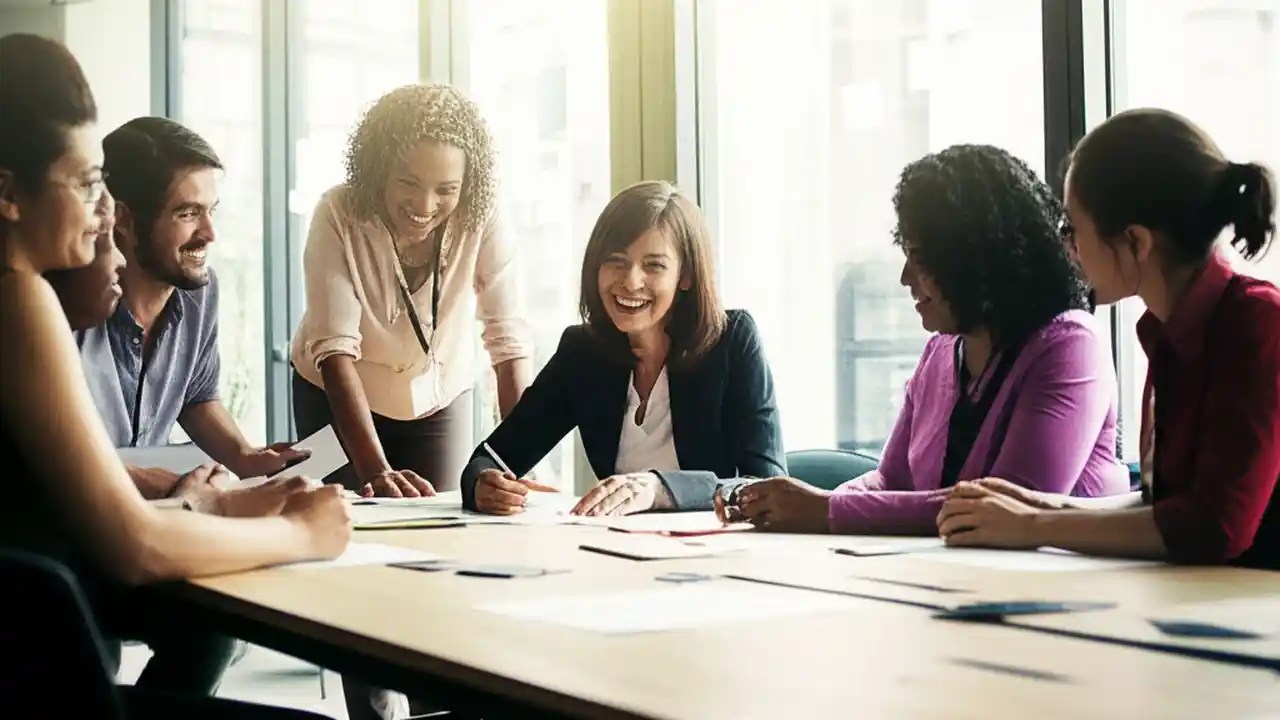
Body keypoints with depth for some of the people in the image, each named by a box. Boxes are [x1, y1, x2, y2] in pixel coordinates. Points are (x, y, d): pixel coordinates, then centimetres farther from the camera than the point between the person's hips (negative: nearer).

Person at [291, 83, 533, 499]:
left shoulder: (481, 219, -26)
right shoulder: (339, 216, -29)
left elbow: (509, 342, -27)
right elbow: (335, 348, -34)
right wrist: (377, 472, -44)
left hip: (439, 399, 1)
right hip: (338, 398, -1)